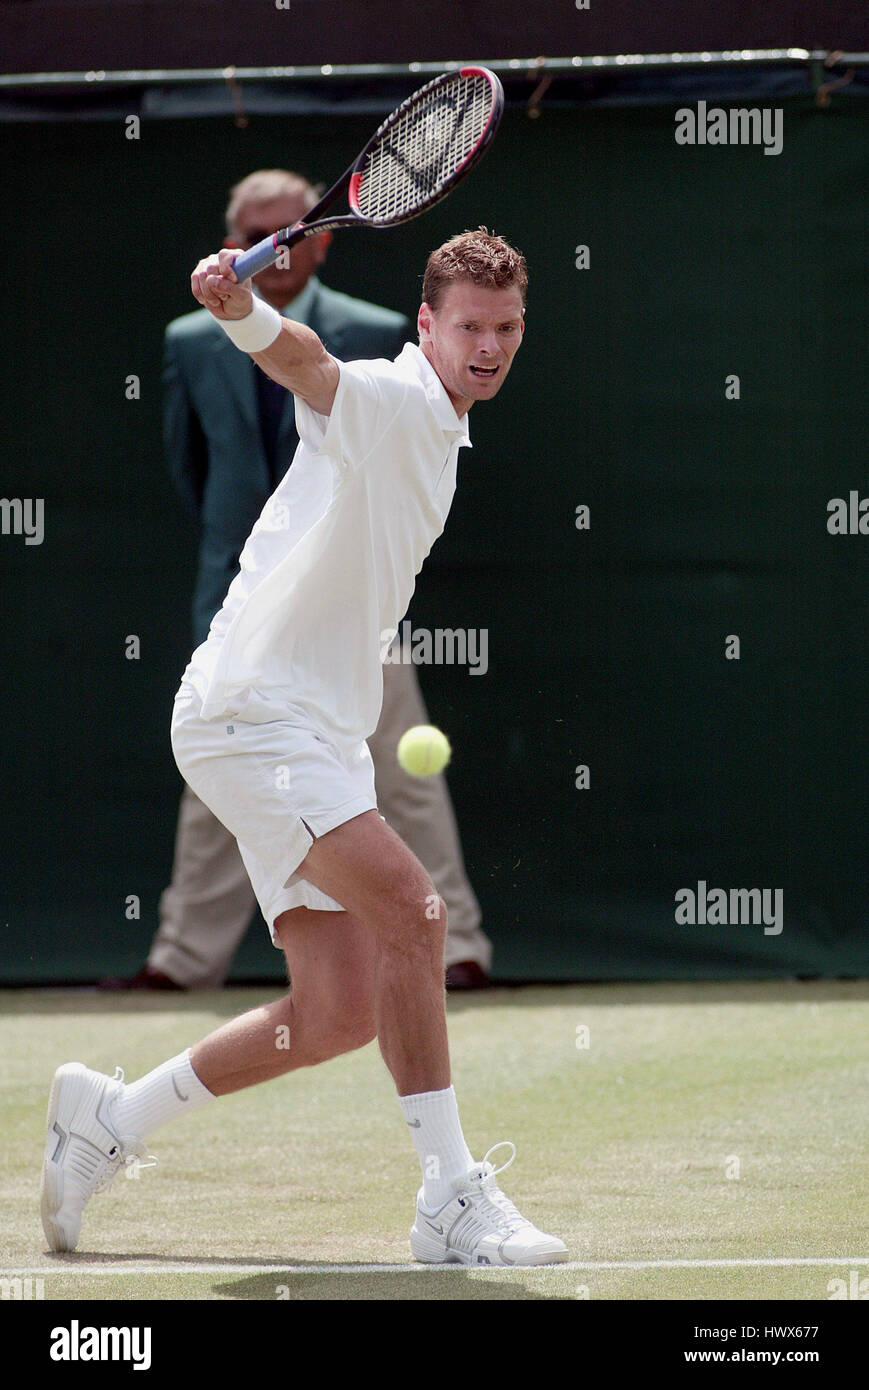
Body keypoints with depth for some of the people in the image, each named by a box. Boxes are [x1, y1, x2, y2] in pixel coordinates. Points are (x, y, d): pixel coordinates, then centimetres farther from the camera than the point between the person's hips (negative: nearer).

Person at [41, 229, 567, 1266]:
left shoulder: (443, 437, 17)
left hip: (322, 732, 9)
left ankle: (107, 1119, 21)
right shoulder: (386, 399, -12)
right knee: (412, 908, -25)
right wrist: (246, 311, -56)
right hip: (250, 712, -9)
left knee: (339, 1012, 4)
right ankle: (452, 1199, -23)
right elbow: (304, 363, -36)